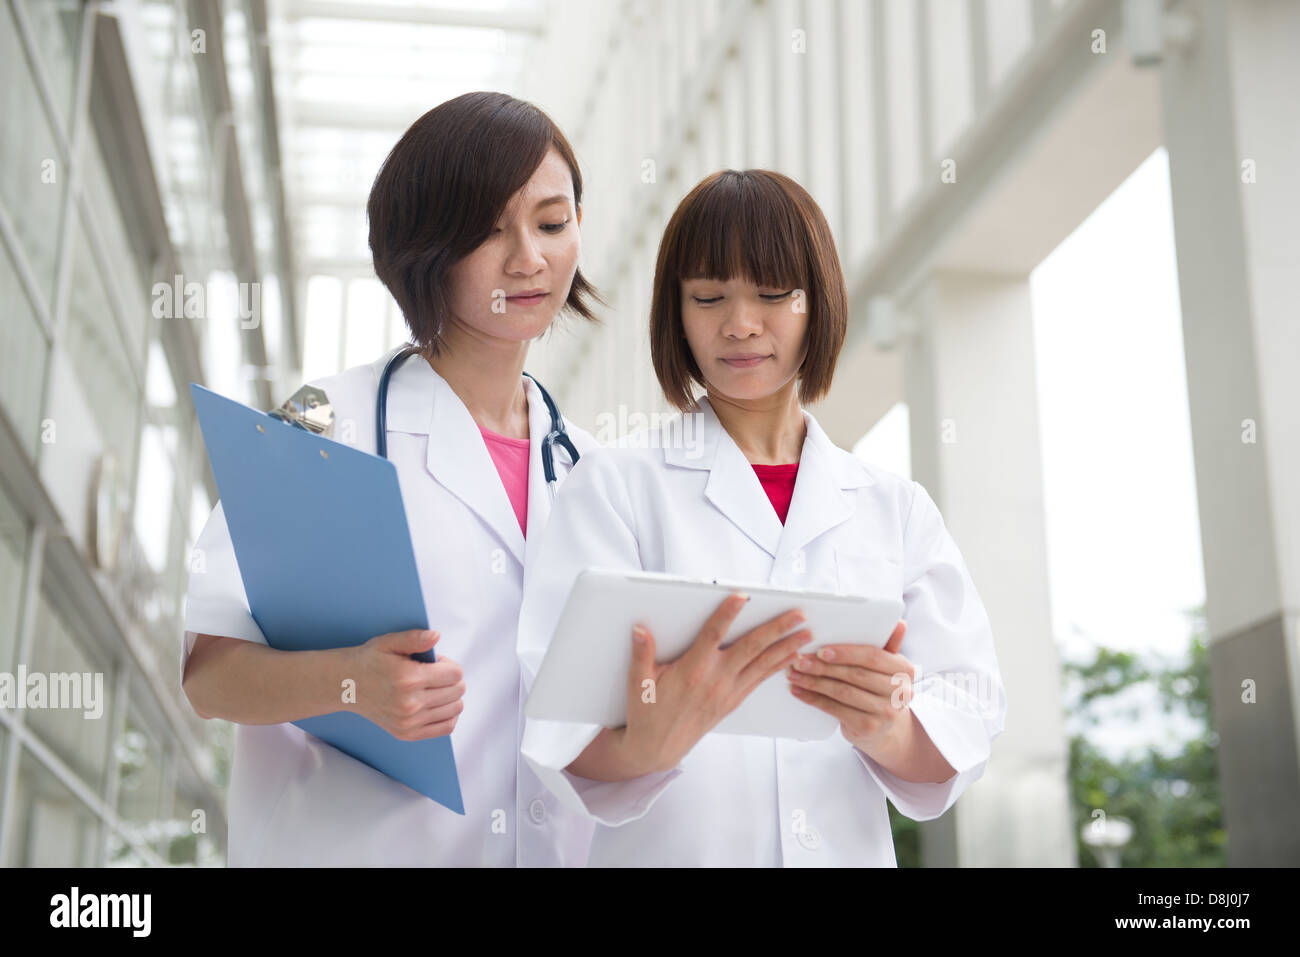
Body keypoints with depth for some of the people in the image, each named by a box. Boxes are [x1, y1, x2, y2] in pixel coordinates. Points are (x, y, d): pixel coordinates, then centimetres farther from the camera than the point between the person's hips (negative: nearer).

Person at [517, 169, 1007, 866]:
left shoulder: (897, 509, 5)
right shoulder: (615, 487, -3)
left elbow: (966, 729, -2)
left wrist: (889, 730, -22)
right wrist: (644, 743, -33)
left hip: (850, 848, 3)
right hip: (668, 850, -2)